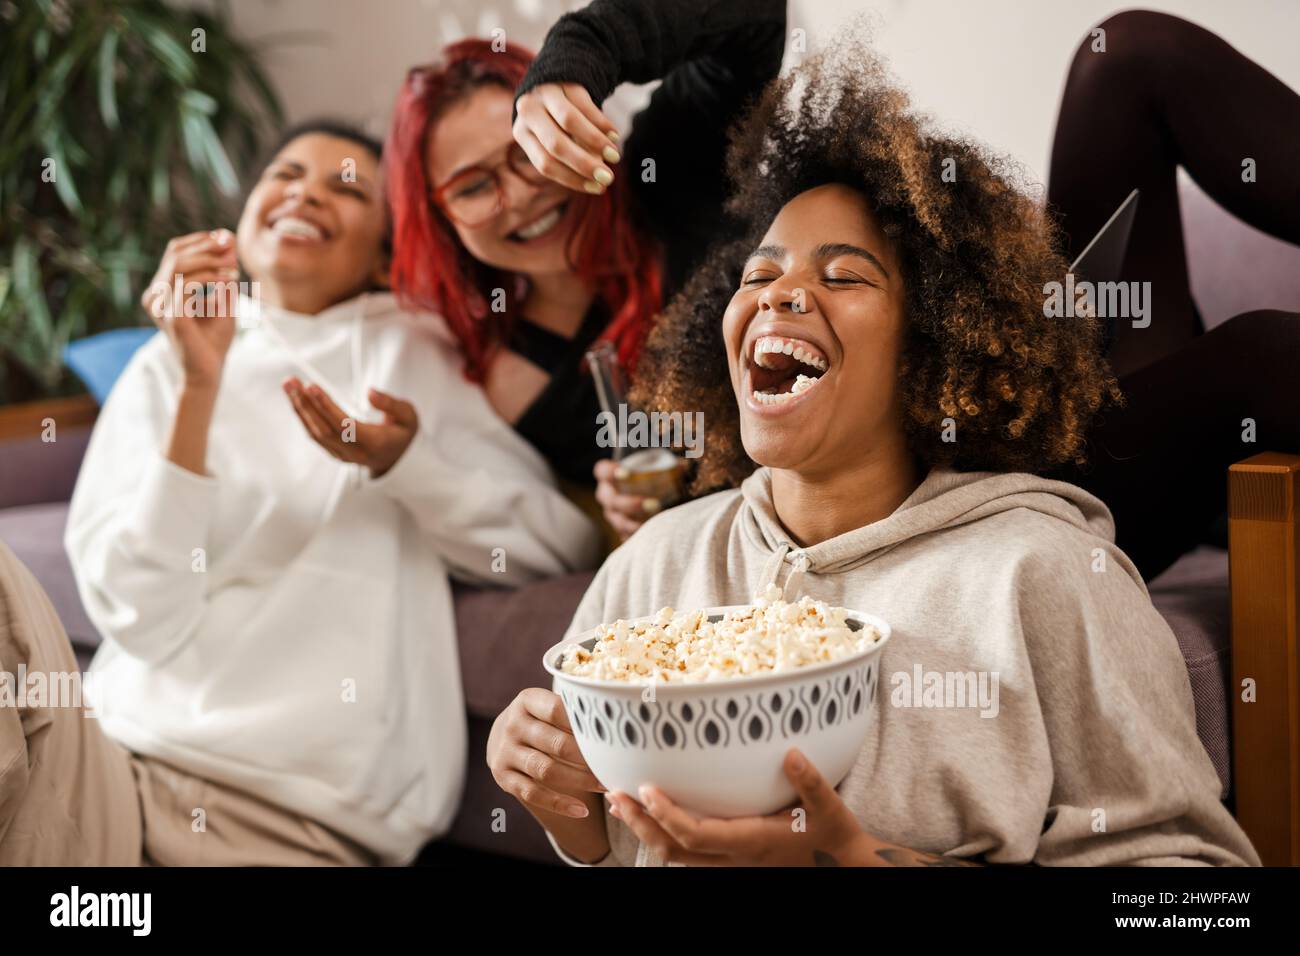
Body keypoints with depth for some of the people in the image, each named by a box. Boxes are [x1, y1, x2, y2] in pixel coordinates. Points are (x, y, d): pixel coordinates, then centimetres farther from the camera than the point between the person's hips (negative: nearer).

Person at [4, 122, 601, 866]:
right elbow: (144, 619, -1)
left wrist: (406, 463, -12)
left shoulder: (418, 353, 13)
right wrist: (200, 385, -7)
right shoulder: (164, 369, 13)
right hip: (117, 754, 2)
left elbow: (569, 547, 2)